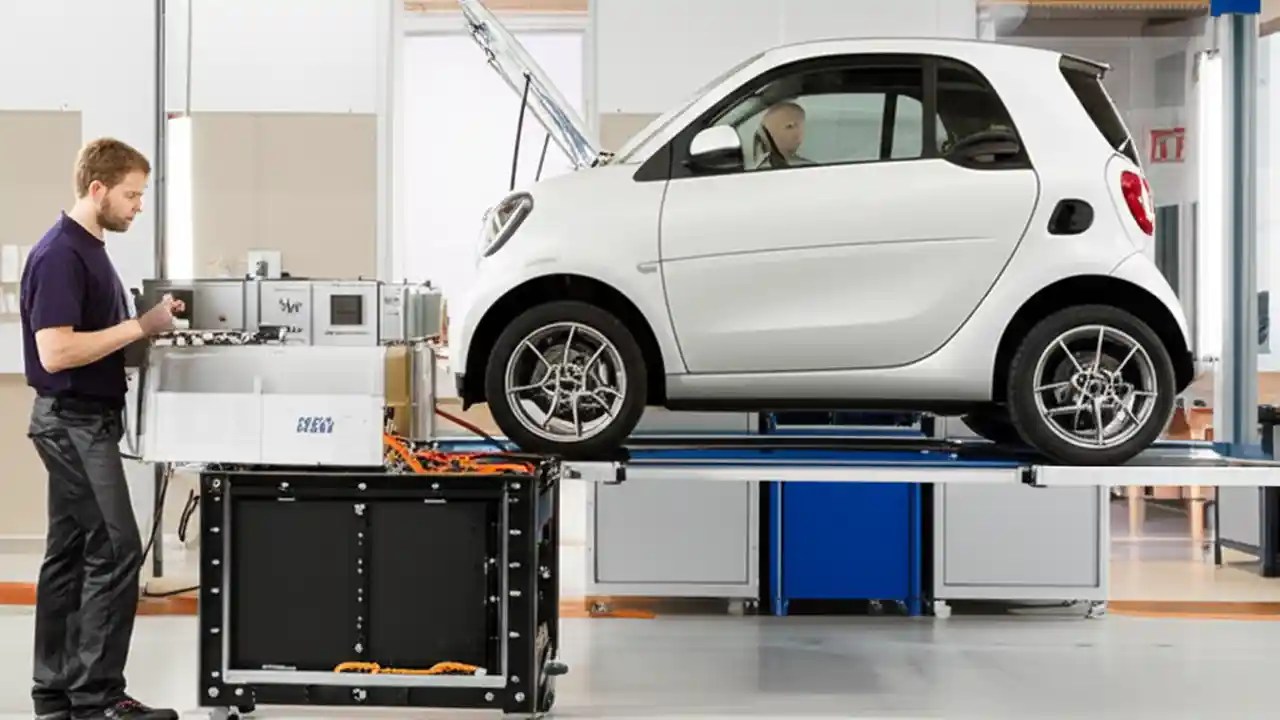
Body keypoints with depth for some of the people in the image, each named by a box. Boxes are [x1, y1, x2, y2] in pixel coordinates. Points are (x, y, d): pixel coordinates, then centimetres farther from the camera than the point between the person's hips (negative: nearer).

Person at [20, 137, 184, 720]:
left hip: (83, 421, 10)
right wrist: (140, 327, -21)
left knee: (71, 555, 11)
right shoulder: (59, 255, -17)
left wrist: (149, 324, 8)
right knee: (115, 551, -10)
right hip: (74, 422, -10)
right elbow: (55, 351, -25)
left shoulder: (89, 250, 14)